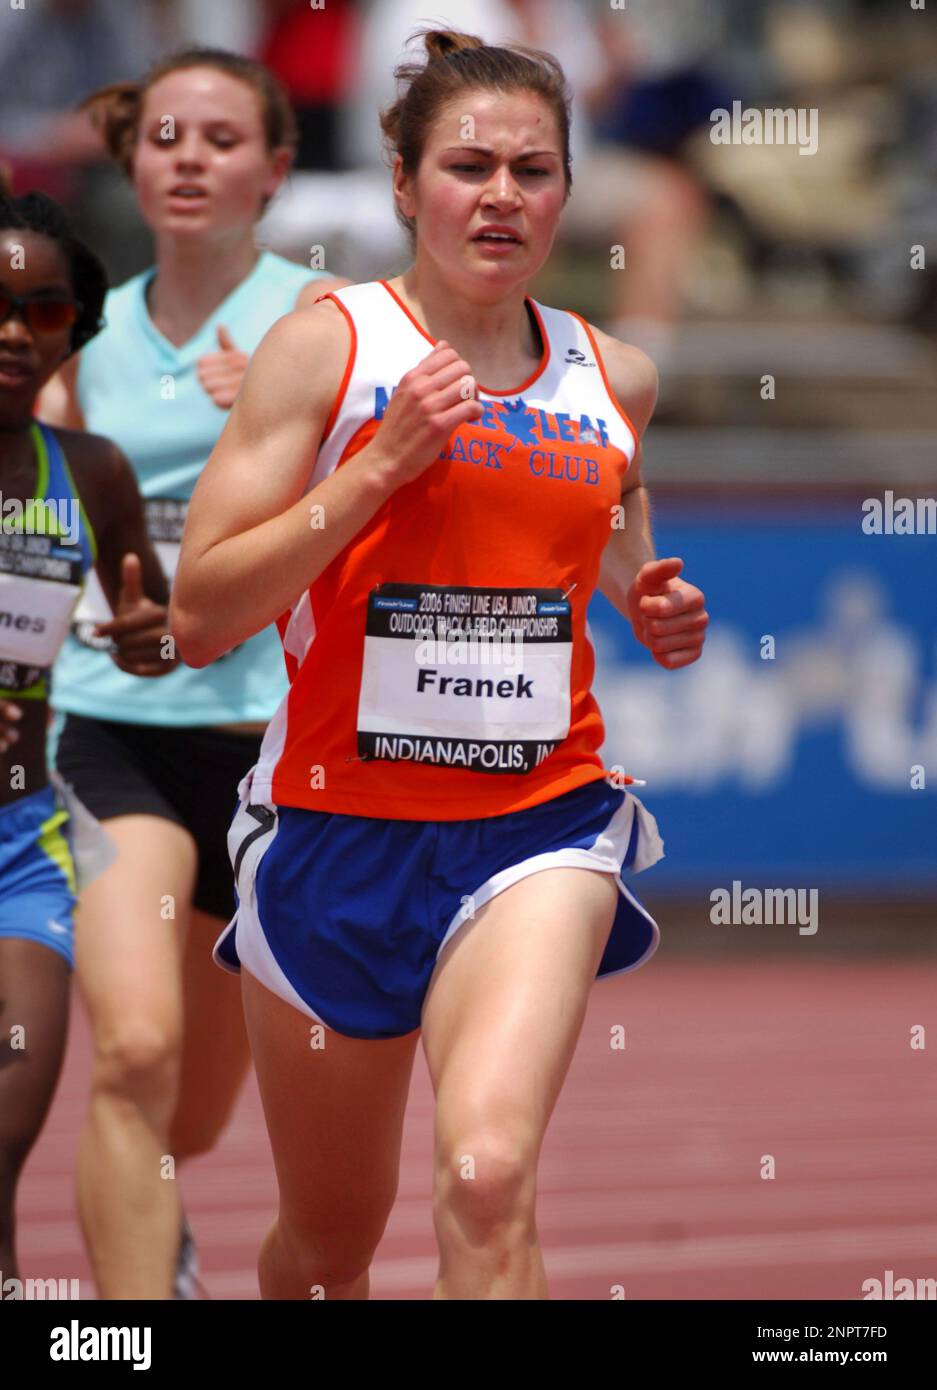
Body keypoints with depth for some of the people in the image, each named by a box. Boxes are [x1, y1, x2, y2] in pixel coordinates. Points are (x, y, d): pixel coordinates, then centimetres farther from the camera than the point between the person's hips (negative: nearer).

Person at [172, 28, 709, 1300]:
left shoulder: (616, 379, 7)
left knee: (488, 1174, -26)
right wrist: (380, 464, -17)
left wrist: (657, 617, 5)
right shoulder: (327, 346, -4)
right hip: (339, 821, -1)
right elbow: (199, 617, -10)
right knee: (329, 1244, 13)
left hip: (539, 824, 1)